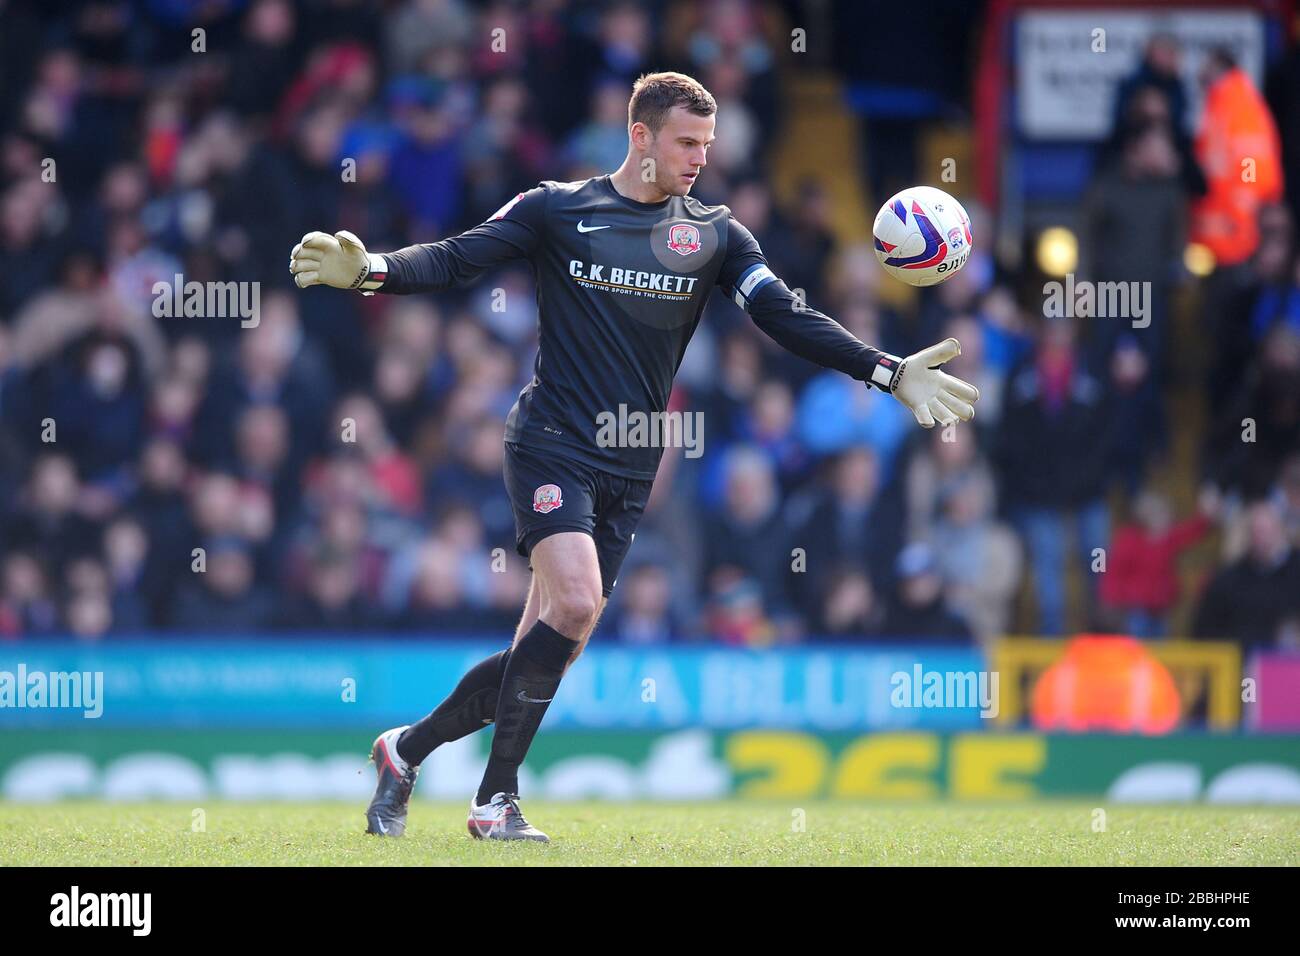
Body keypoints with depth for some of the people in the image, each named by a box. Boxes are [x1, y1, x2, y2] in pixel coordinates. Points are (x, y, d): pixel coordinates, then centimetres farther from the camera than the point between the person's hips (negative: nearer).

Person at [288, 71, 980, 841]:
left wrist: (890, 373, -9)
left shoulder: (714, 235, 7)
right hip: (552, 447, -4)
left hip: (630, 471, 4)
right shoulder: (557, 210, 0)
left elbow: (788, 318, 2)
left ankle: (407, 750, 21)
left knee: (547, 649, 2)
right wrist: (371, 270, -23)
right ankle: (498, 798, -13)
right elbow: (456, 260, -4)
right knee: (575, 601, -24)